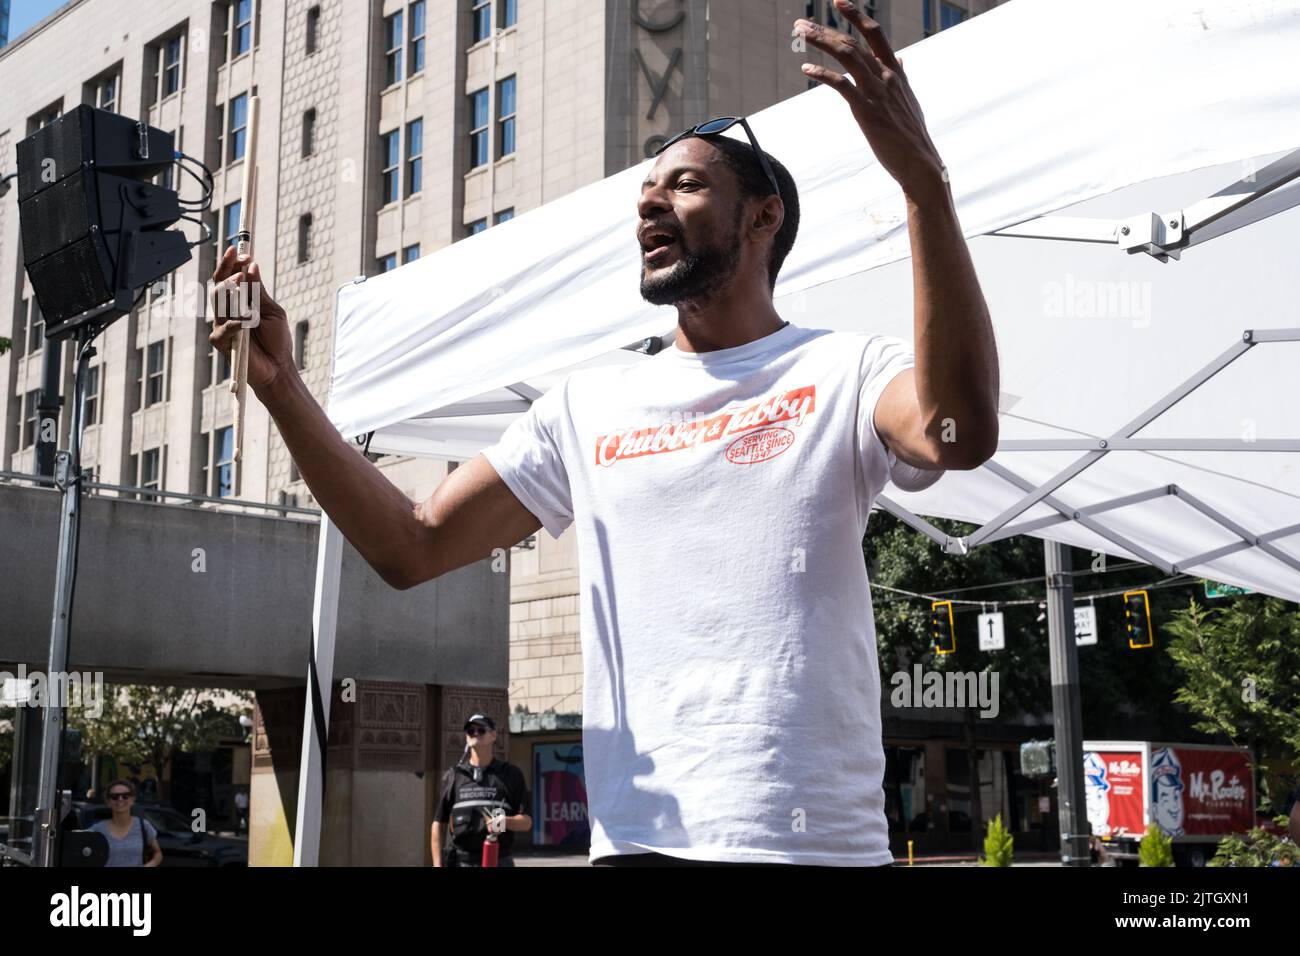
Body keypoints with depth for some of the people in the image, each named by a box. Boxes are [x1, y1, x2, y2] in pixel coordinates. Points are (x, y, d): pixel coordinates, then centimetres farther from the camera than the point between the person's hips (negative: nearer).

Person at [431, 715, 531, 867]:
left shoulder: (512, 774, 8)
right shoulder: (453, 776, 10)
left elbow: (526, 821, 5)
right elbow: (438, 824, 9)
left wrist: (505, 821, -17)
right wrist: (437, 864, 1)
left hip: (499, 862, 0)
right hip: (460, 861, 1)